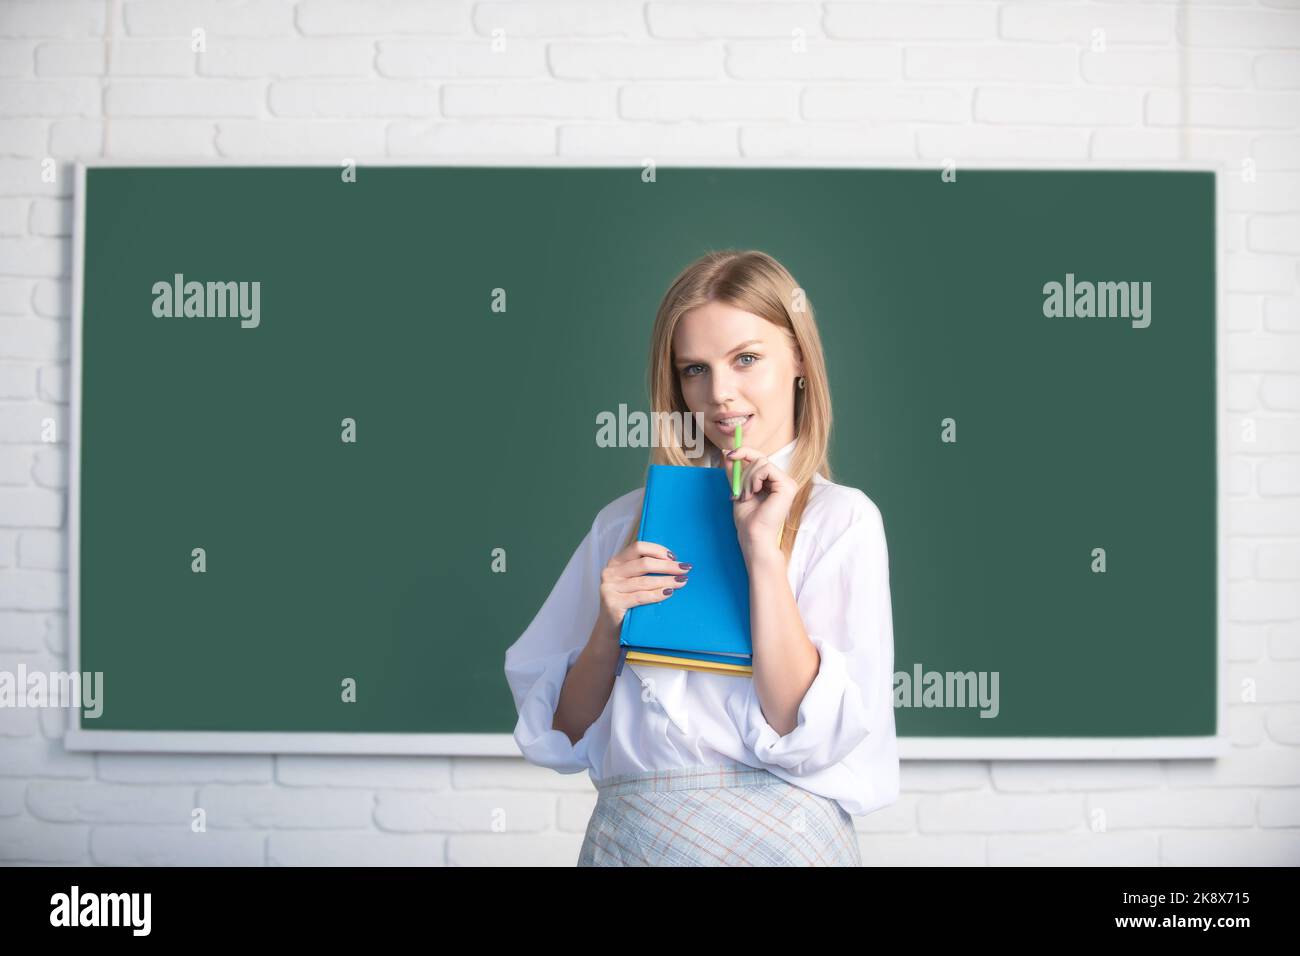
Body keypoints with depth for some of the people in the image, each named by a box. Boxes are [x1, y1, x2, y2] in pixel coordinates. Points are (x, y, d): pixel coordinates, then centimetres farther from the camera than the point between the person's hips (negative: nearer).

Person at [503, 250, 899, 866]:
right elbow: (561, 736, 5)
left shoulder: (841, 518, -5)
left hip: (775, 836, -2)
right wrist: (609, 628, -12)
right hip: (625, 833, 2)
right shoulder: (628, 521, 4)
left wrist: (763, 548, -16)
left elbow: (806, 735, -13)